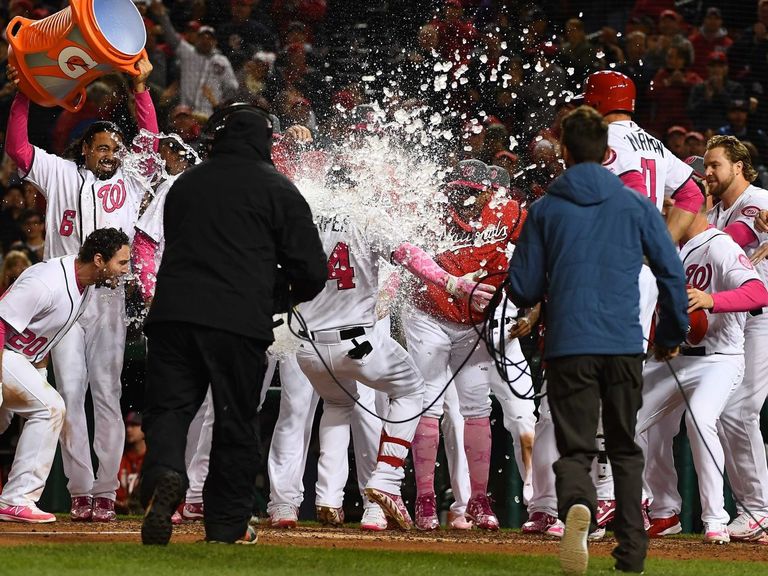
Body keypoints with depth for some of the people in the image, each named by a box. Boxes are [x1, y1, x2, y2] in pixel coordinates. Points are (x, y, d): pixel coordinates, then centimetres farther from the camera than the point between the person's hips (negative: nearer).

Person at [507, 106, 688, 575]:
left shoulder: (544, 210, 4)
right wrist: (673, 335, 19)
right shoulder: (636, 206, 5)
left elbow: (522, 290, 5)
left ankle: (577, 505, -33)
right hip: (625, 347, 1)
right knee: (626, 449, 16)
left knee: (575, 450, 0)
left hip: (568, 348, -1)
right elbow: (673, 274, 5)